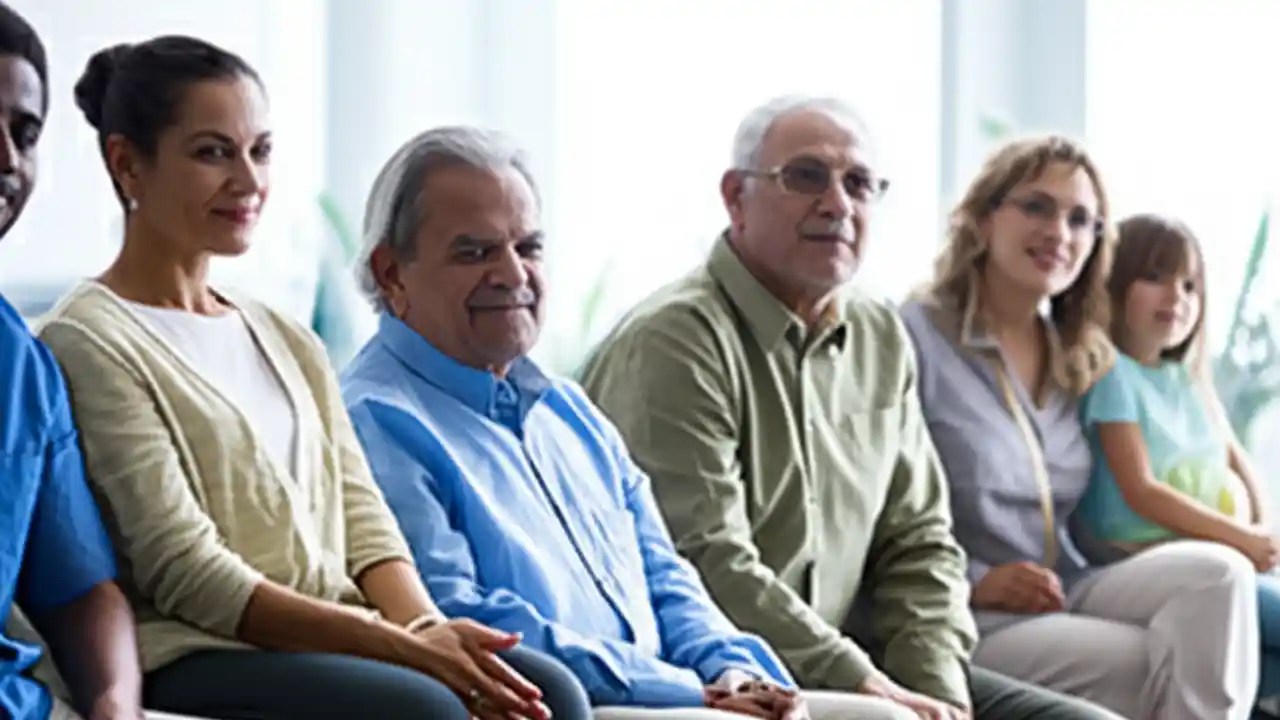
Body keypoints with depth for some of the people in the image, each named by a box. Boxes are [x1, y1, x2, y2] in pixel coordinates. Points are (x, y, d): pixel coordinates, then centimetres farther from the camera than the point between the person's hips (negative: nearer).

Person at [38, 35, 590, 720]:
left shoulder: (288, 341, 23)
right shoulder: (89, 342, -2)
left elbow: (360, 517, 14)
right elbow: (186, 574, -11)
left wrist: (426, 627, -9)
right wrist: (403, 645, -17)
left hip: (336, 643, 7)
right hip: (191, 657, -7)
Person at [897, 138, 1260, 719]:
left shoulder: (1080, 359, 19)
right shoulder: (914, 341, -4)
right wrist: (972, 584, -18)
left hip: (1067, 598, 7)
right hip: (970, 625, -6)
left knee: (1216, 572, -22)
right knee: (1164, 665, -26)